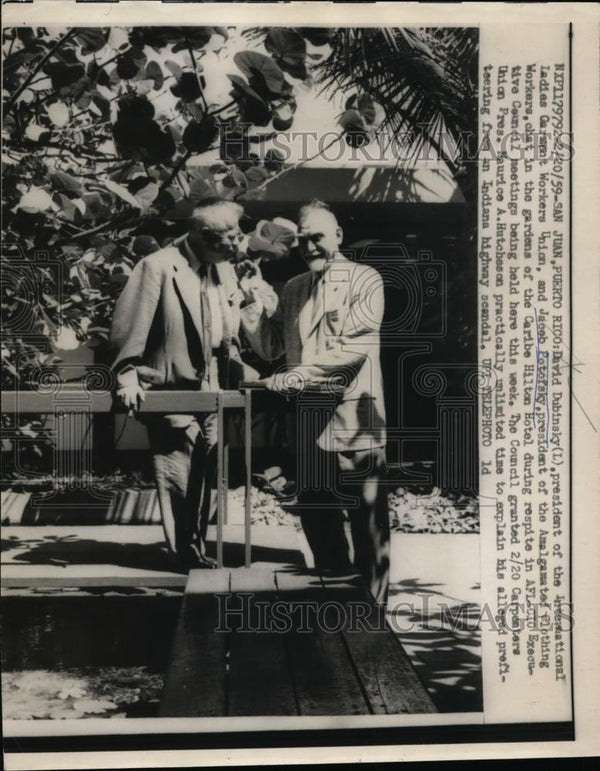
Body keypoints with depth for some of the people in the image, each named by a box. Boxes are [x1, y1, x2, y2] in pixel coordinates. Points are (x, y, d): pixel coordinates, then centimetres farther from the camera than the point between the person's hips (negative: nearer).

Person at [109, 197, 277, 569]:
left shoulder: (226, 270, 8)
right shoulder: (158, 267, -14)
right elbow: (128, 327, -15)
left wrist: (241, 370, 7)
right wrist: (128, 377, -21)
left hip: (213, 394, 7)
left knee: (209, 481, 13)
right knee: (180, 482, 1)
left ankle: (197, 550, 27)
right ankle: (185, 555, 17)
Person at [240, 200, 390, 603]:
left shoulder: (364, 280, -4)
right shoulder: (294, 289, 15)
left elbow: (357, 346, -15)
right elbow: (271, 347, 14)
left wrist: (300, 374, -21)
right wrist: (254, 309, -3)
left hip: (354, 421, -6)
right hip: (309, 421, 6)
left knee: (367, 518, 1)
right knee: (315, 515, 16)